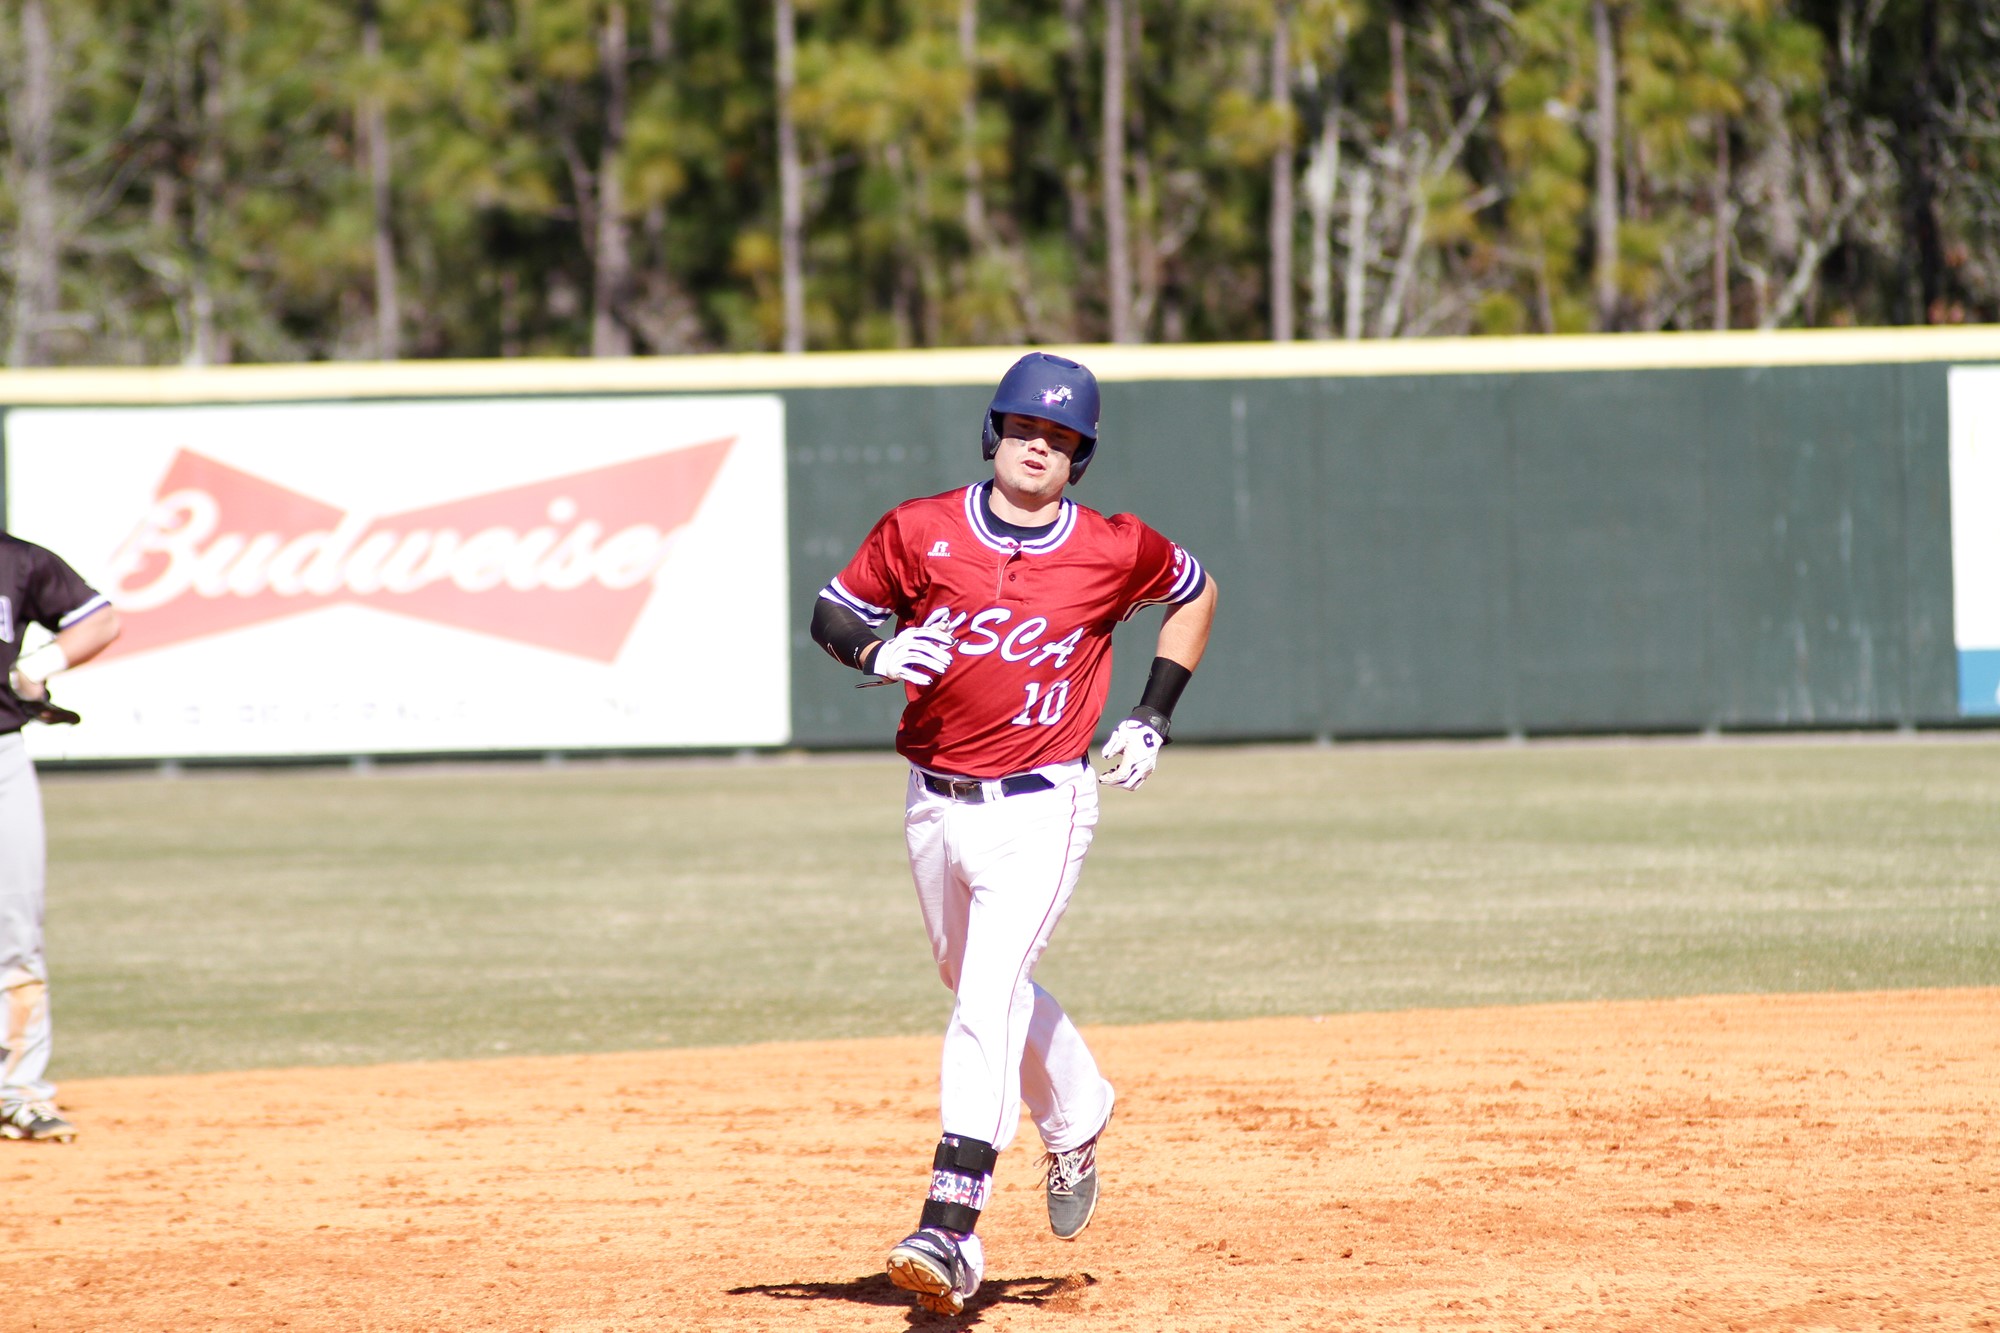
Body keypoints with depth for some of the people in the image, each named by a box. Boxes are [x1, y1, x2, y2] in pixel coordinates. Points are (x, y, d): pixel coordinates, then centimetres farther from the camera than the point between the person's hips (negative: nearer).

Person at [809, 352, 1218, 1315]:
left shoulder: (1114, 551, -4)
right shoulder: (921, 530, -2)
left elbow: (1195, 592, 14)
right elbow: (831, 614, 6)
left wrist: (1154, 718, 6)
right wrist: (878, 651, -17)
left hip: (1039, 808, -4)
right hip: (936, 803, 4)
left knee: (988, 995, -18)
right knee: (980, 989, 20)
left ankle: (948, 1230, -25)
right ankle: (1075, 1121, 49)